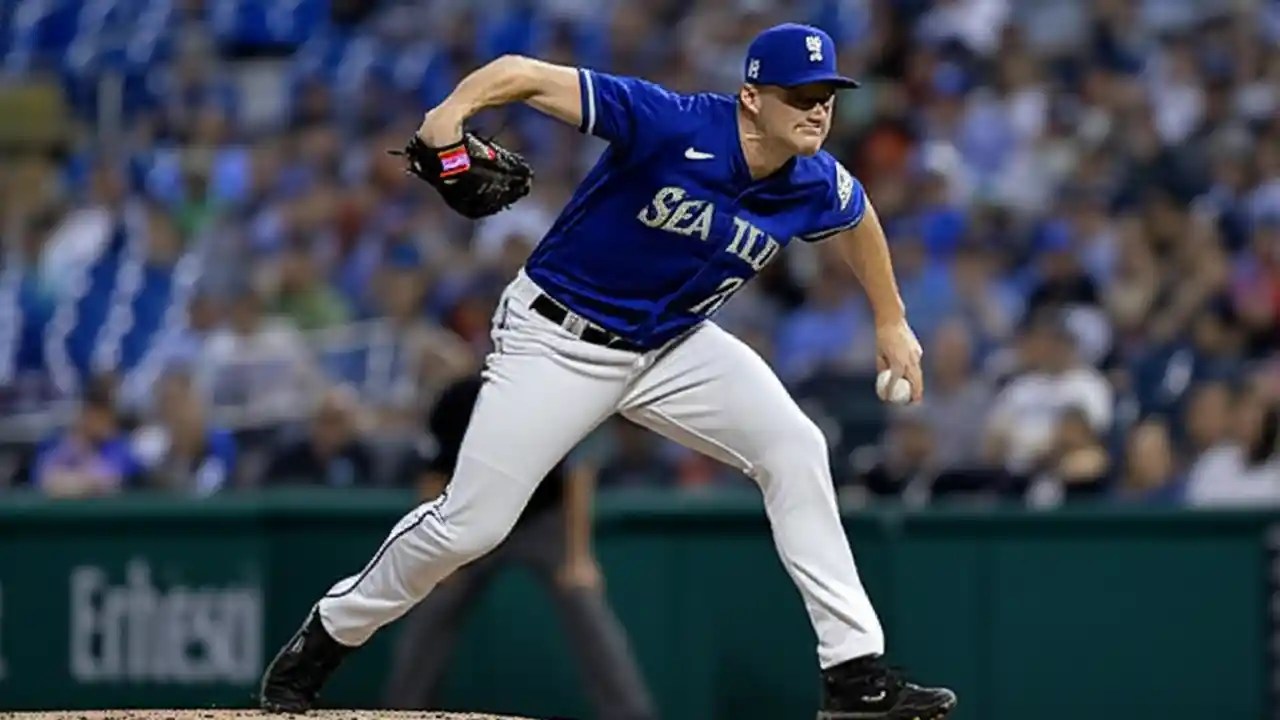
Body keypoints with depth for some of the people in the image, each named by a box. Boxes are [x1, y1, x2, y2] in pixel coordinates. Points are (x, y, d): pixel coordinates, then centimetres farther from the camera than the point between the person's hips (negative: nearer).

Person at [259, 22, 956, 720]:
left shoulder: (818, 187, -11)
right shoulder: (670, 125, -29)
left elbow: (859, 218, 16)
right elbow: (528, 75, -30)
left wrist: (891, 322, 22)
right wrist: (457, 106, -49)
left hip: (674, 345, 5)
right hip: (558, 339, -5)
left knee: (796, 452, -10)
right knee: (468, 524, -8)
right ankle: (323, 640, 16)